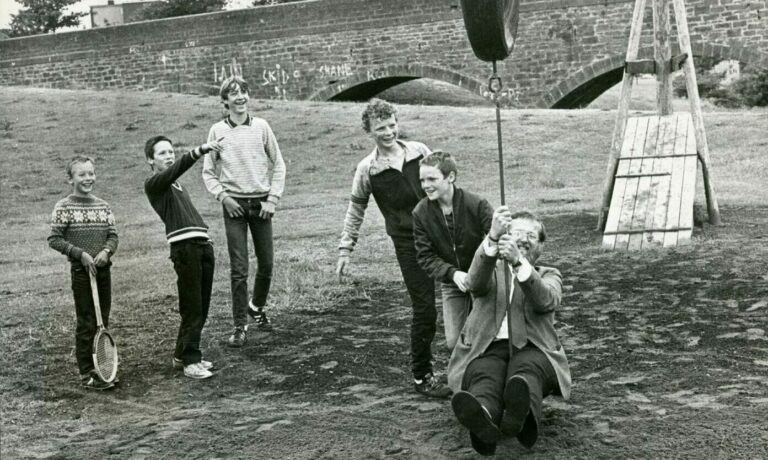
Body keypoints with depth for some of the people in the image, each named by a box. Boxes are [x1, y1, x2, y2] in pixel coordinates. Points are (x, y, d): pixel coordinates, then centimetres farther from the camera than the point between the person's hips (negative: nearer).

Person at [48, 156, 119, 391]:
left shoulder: (102, 206, 8)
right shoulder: (64, 207, -6)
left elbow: (113, 235, 9)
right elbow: (54, 239, -7)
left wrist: (107, 251, -11)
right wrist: (80, 253, -16)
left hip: (103, 268, 5)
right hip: (81, 271, -5)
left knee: (103, 322, 10)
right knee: (86, 323, -2)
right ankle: (87, 374, 6)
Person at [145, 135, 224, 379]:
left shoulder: (178, 186, 27)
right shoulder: (154, 184, 1)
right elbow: (176, 169, -19)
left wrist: (206, 241, 18)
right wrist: (199, 151, -34)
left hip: (203, 244, 8)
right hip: (184, 246, -8)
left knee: (201, 308, 10)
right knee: (192, 308, -8)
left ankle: (182, 354, 22)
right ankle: (190, 361, -1)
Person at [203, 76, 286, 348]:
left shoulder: (261, 126, 2)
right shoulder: (217, 131, 1)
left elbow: (279, 165, 7)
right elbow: (208, 172, 7)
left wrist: (273, 198, -1)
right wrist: (222, 196, -7)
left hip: (261, 202, 2)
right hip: (234, 205, -1)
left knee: (266, 264, 7)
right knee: (239, 269, -4)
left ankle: (257, 306, 34)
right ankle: (240, 325, 6)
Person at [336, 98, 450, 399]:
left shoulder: (419, 151, 4)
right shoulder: (367, 169, -2)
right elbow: (356, 210, 9)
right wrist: (345, 250, 8)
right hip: (408, 241, -3)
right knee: (425, 309, -5)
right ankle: (421, 376, 12)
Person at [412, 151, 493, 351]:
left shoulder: (477, 205, -18)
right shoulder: (420, 213, -11)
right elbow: (425, 257, -10)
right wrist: (453, 274, -25)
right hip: (452, 283, 2)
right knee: (454, 342, -2)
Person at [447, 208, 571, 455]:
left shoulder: (549, 275, 21)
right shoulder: (490, 270, 23)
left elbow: (547, 301, -6)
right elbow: (475, 284, -6)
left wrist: (518, 262, -24)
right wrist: (493, 238, -24)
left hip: (531, 349, 0)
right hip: (487, 348, 0)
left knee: (527, 370, -36)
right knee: (484, 375, -35)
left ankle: (521, 415, -69)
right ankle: (482, 419, -68)